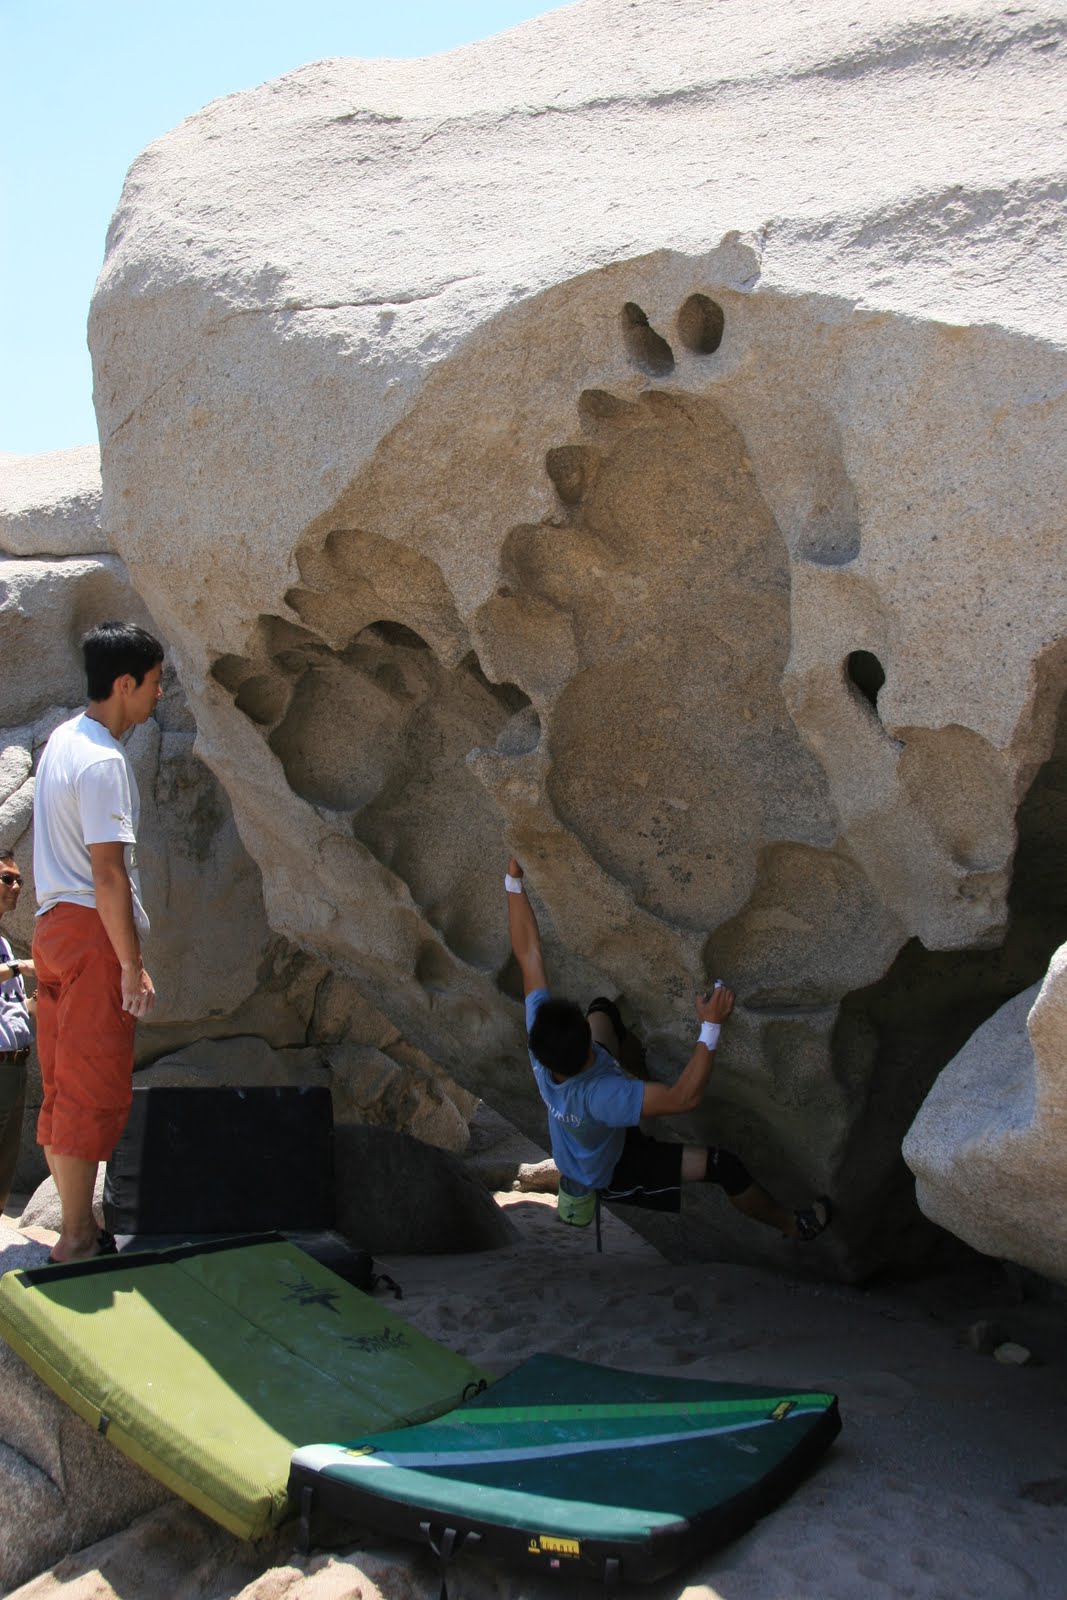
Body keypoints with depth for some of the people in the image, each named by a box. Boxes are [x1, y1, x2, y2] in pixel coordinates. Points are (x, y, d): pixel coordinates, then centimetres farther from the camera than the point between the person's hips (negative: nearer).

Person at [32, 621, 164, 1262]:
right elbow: (108, 873, -21)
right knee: (94, 1092, -3)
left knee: (65, 1088, 13)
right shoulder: (103, 762, -17)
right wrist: (132, 965, -18)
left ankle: (77, 1229, 22)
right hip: (92, 930, -10)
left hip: (55, 924, 10)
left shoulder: (65, 739, 13)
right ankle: (77, 1241, 4)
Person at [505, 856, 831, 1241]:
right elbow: (684, 1097, -49)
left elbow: (528, 955, -28)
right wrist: (711, 1027, -50)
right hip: (612, 1172, -6)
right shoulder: (598, 1095, -51)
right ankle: (792, 1225, 20)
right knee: (723, 1164, -10)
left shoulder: (540, 1037, -34)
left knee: (602, 1008, 13)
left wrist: (514, 880, -26)